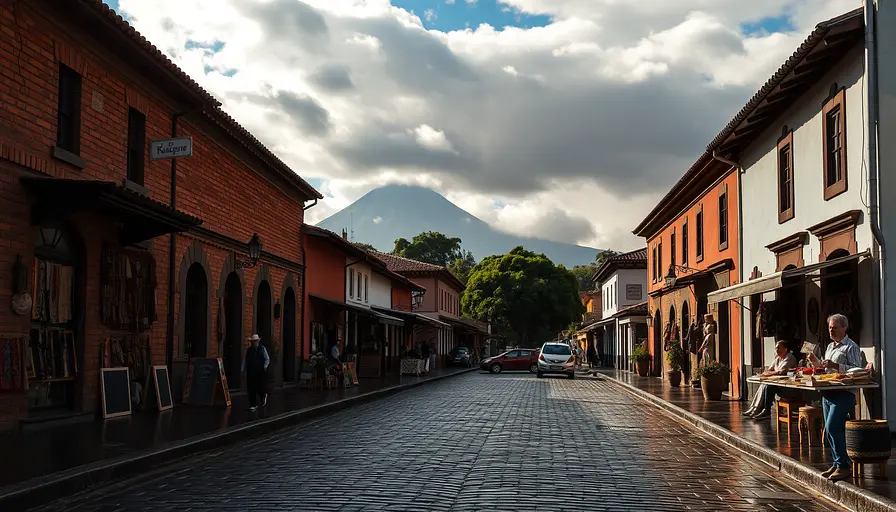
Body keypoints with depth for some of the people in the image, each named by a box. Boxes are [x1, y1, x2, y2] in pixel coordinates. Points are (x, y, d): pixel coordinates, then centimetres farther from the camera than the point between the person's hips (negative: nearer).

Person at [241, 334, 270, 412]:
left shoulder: (262, 349, 4)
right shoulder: (248, 350, 11)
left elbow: (267, 359, 0)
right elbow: (244, 361, 12)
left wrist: (265, 366, -18)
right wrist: (243, 370, 6)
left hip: (260, 372, -2)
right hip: (250, 372, 2)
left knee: (260, 388, -2)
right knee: (251, 389, -1)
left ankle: (263, 396, 31)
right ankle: (253, 405, 7)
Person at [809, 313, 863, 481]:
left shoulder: (851, 347, -6)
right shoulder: (830, 347, 21)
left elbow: (857, 369, -15)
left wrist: (836, 366, -21)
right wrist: (816, 362, 11)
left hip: (843, 393, -9)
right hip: (827, 392, 9)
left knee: (832, 428, -16)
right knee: (830, 430, 9)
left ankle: (844, 466, -10)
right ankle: (837, 464, 18)